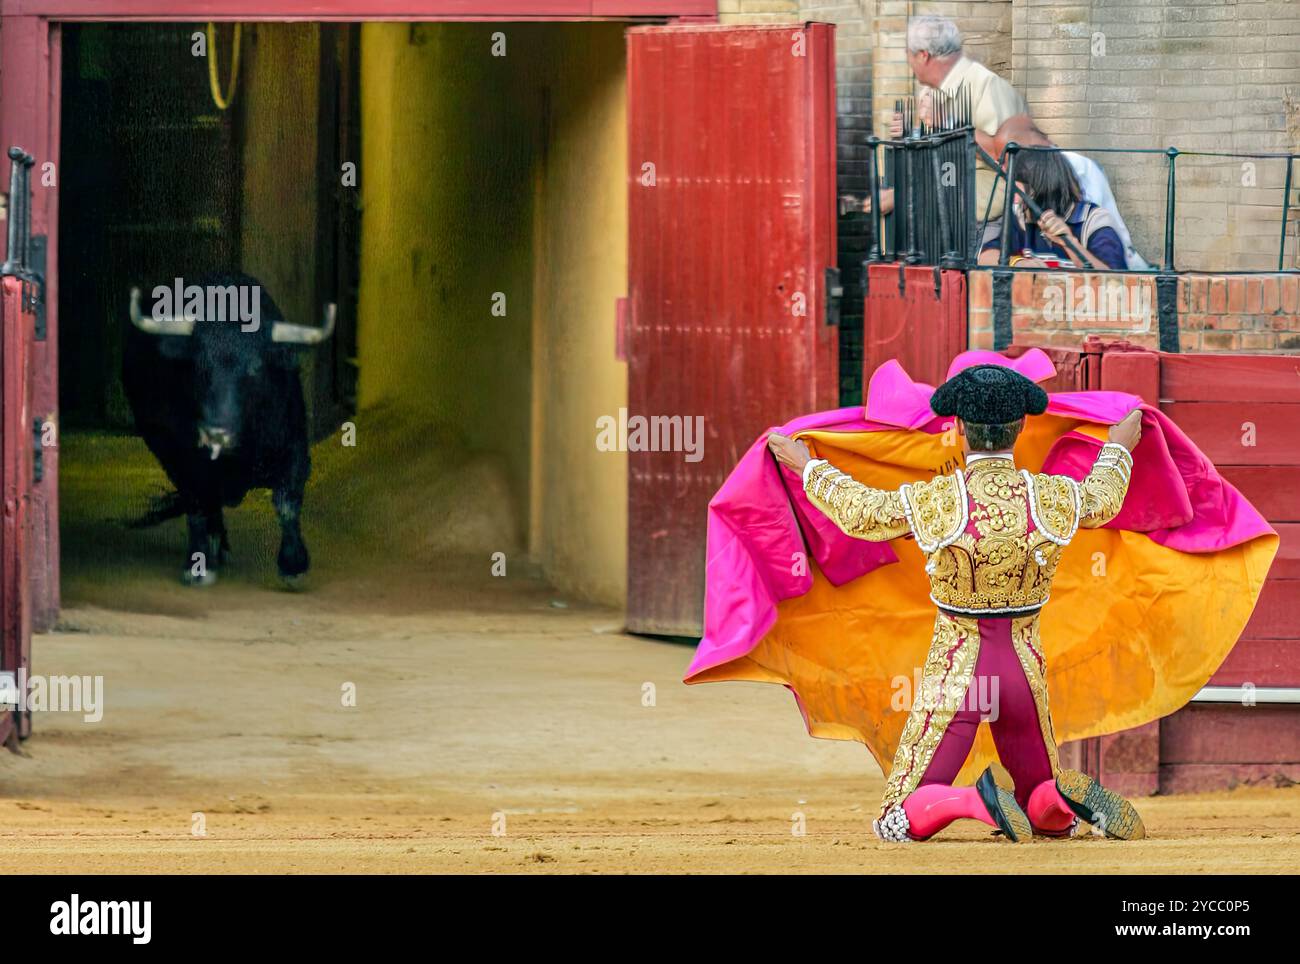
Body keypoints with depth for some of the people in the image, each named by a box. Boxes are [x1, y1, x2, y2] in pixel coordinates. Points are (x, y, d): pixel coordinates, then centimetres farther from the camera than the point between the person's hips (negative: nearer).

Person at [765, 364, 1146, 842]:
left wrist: (808, 467, 19)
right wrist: (1118, 450, 39)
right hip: (1025, 669, 3)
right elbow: (1102, 502, 17)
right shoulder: (1052, 498, -7)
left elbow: (858, 512, 1)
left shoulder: (937, 501, -17)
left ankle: (977, 800, -28)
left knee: (895, 824, 2)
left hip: (955, 672, -3)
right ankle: (1069, 799, -16)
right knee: (1049, 817, 21)